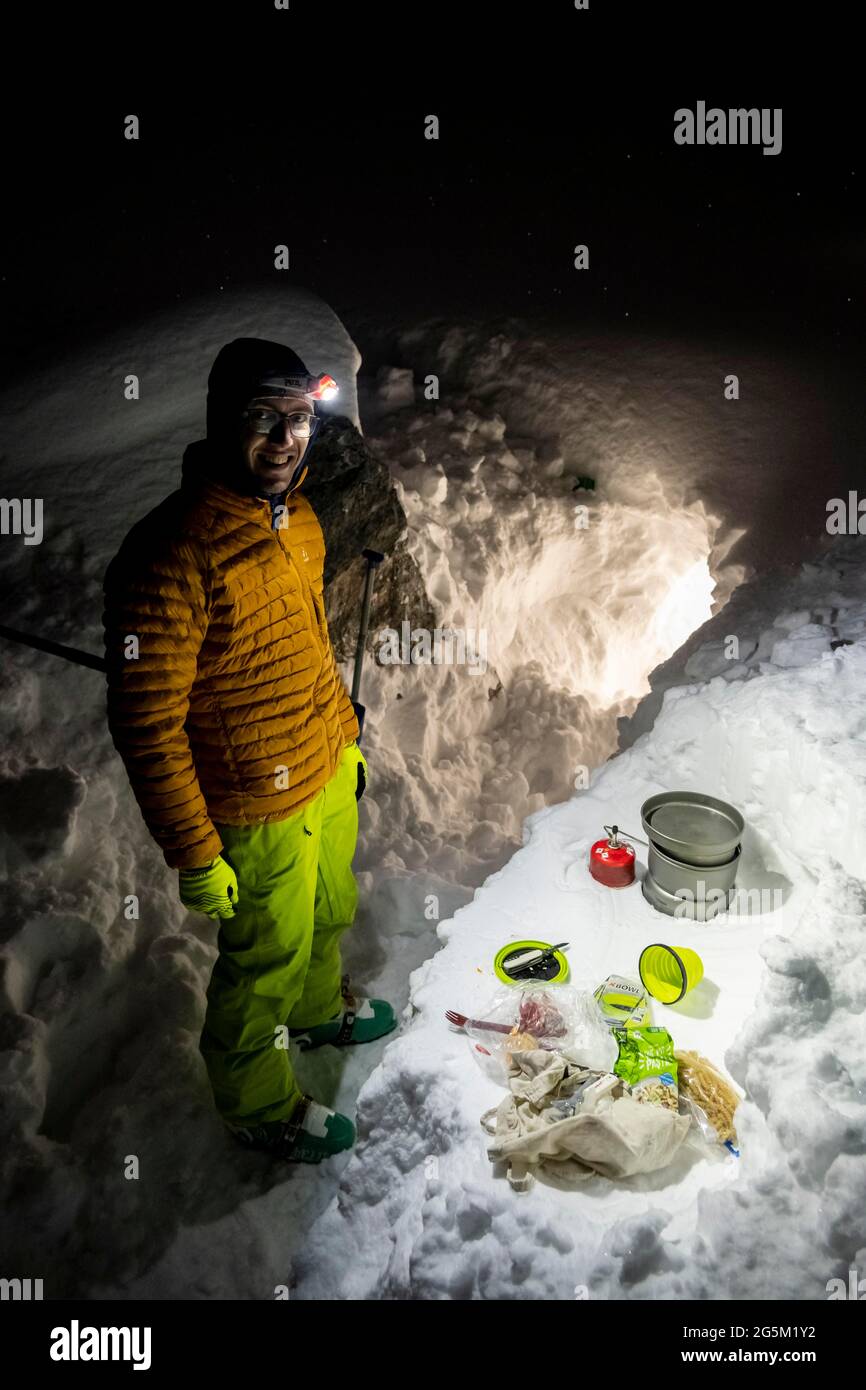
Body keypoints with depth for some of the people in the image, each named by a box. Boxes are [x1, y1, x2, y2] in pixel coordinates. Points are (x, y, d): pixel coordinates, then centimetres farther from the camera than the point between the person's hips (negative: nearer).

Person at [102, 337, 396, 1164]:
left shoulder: (297, 519, -2)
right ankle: (258, 1107, 42)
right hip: (258, 812, -8)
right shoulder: (172, 558, -30)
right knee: (263, 962, 14)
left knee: (327, 915, 30)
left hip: (329, 778, 8)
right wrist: (193, 854, -20)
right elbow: (146, 724, -25)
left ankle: (318, 1010, 61)